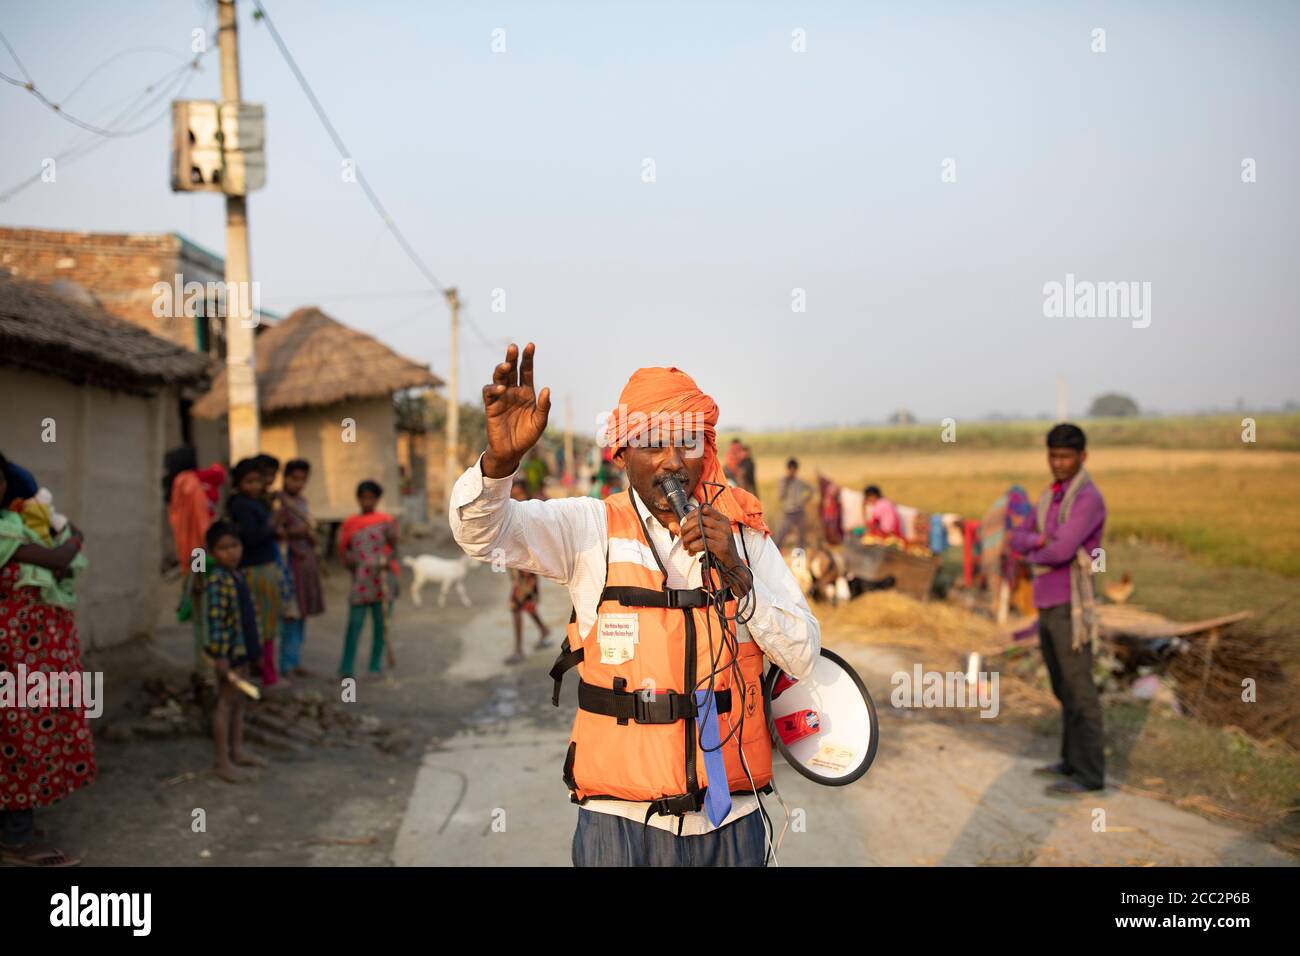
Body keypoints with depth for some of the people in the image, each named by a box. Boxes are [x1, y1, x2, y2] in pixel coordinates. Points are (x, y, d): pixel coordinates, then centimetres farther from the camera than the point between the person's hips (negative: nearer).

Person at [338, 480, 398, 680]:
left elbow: (394, 548, 3)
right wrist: (347, 559, 1)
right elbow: (343, 548, 19)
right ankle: (346, 668, -3)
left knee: (381, 623, 2)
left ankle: (376, 666, 9)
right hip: (360, 580, 1)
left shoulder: (386, 521, 5)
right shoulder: (350, 523, 11)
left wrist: (388, 560, -16)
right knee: (354, 623, -5)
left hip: (382, 579, -1)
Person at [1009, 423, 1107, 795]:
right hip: (1049, 606, 9)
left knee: (1079, 692, -5)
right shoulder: (1052, 496, 14)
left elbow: (1062, 551, -27)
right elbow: (1018, 541, 9)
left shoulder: (1089, 499, -17)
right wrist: (1039, 541, -16)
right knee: (1063, 688, 16)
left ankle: (1089, 774, 1)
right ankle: (1074, 760, 27)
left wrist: (1035, 555, -3)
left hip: (1071, 608, -9)